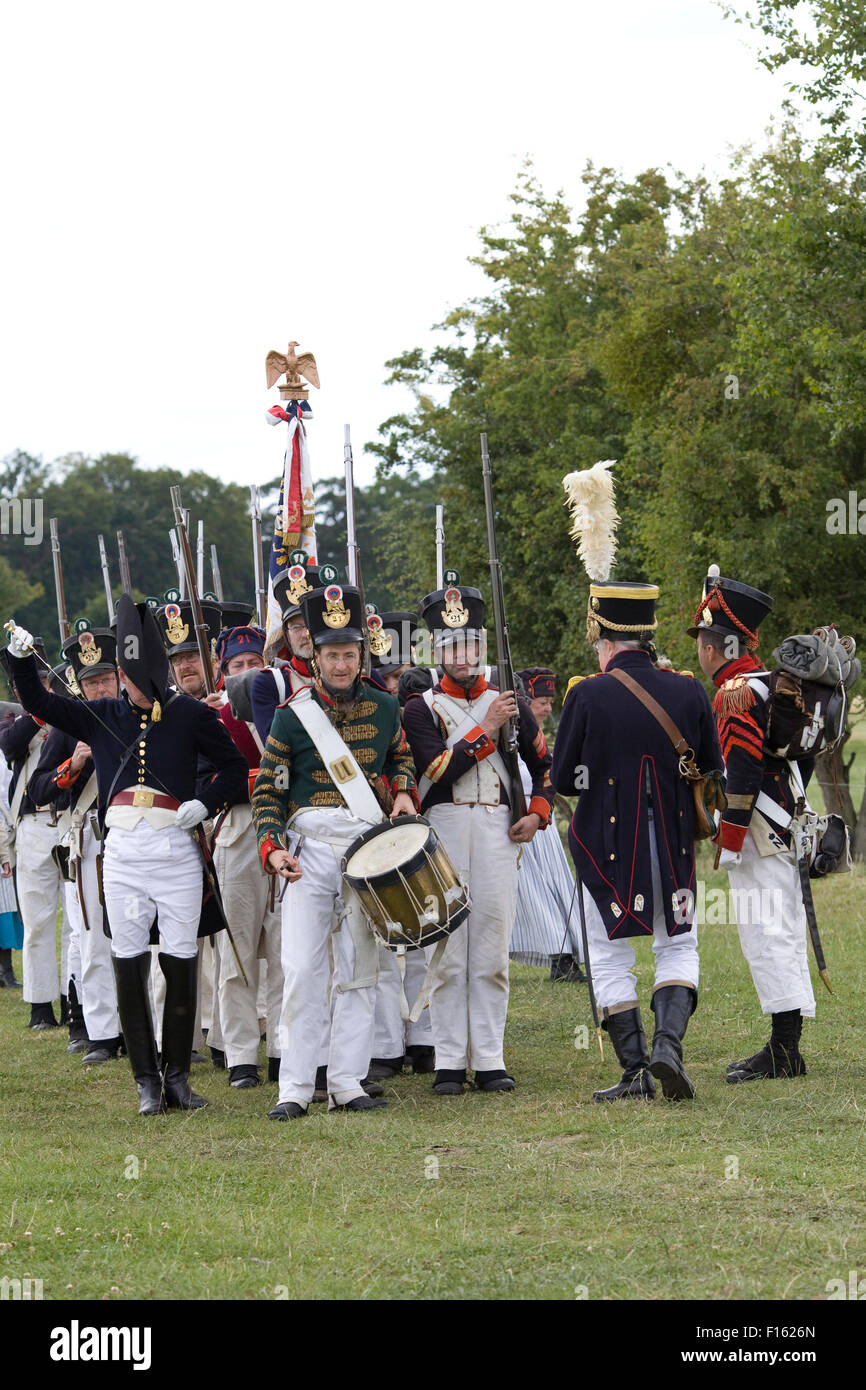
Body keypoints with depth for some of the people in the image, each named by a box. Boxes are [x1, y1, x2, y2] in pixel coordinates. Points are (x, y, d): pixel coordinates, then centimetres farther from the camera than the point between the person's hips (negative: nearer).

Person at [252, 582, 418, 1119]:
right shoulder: (293, 714, -2)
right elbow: (268, 789, 1)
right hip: (312, 846, -3)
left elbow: (400, 756, 26)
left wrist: (405, 792, 6)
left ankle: (348, 1082, 9)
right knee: (303, 966, -8)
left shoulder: (384, 707, 7)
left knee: (360, 968, 4)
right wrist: (273, 848, -12)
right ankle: (296, 1087, -5)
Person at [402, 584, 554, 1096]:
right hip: (442, 834, -2)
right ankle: (450, 1062, 1)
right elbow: (438, 768, -11)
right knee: (447, 952, -2)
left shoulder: (510, 703, 12)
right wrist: (487, 728, -11)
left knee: (493, 952, 2)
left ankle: (490, 1059, 5)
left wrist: (538, 814, 6)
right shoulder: (421, 709, 4)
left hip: (498, 834, 2)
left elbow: (545, 764, 21)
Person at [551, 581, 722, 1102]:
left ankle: (636, 1071, 6)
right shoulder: (688, 692, -4)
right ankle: (669, 1041, -4)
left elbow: (564, 780, -6)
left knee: (611, 960, 9)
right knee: (678, 947, 18)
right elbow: (712, 773, 4)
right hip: (674, 845, 3)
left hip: (608, 846, -2)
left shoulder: (587, 697, -13)